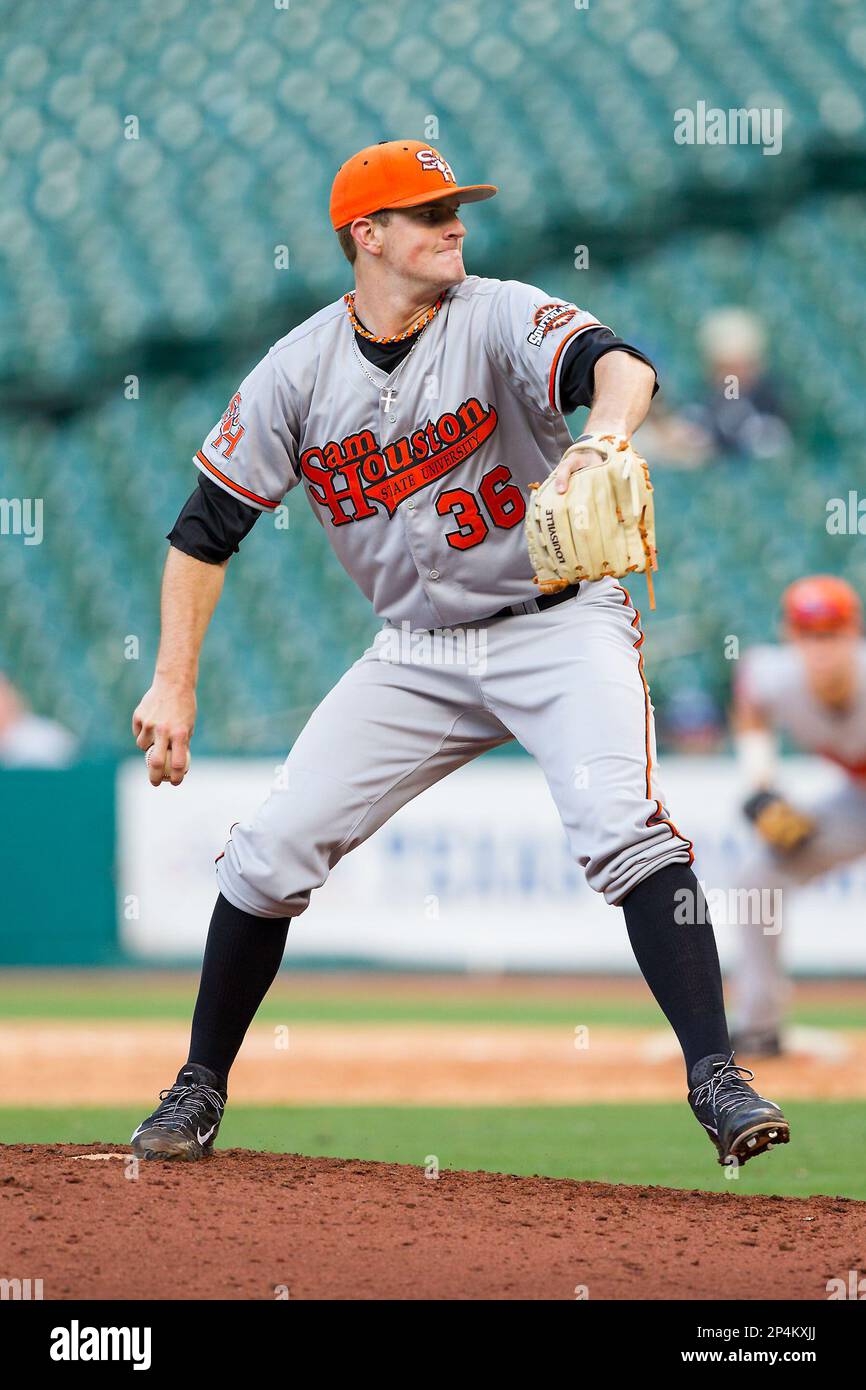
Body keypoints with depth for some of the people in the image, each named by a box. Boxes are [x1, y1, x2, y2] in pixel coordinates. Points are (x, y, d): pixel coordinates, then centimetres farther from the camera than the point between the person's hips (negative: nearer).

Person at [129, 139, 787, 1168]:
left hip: (561, 626, -3)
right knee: (270, 852, -4)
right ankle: (201, 1086, 14)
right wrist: (172, 685, -5)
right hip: (415, 651, 3)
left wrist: (603, 440, -56)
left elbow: (621, 365, -33)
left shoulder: (499, 317, -13)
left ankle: (715, 1078, -25)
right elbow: (206, 528, 3)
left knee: (625, 828, -26)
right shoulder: (299, 371, -3)